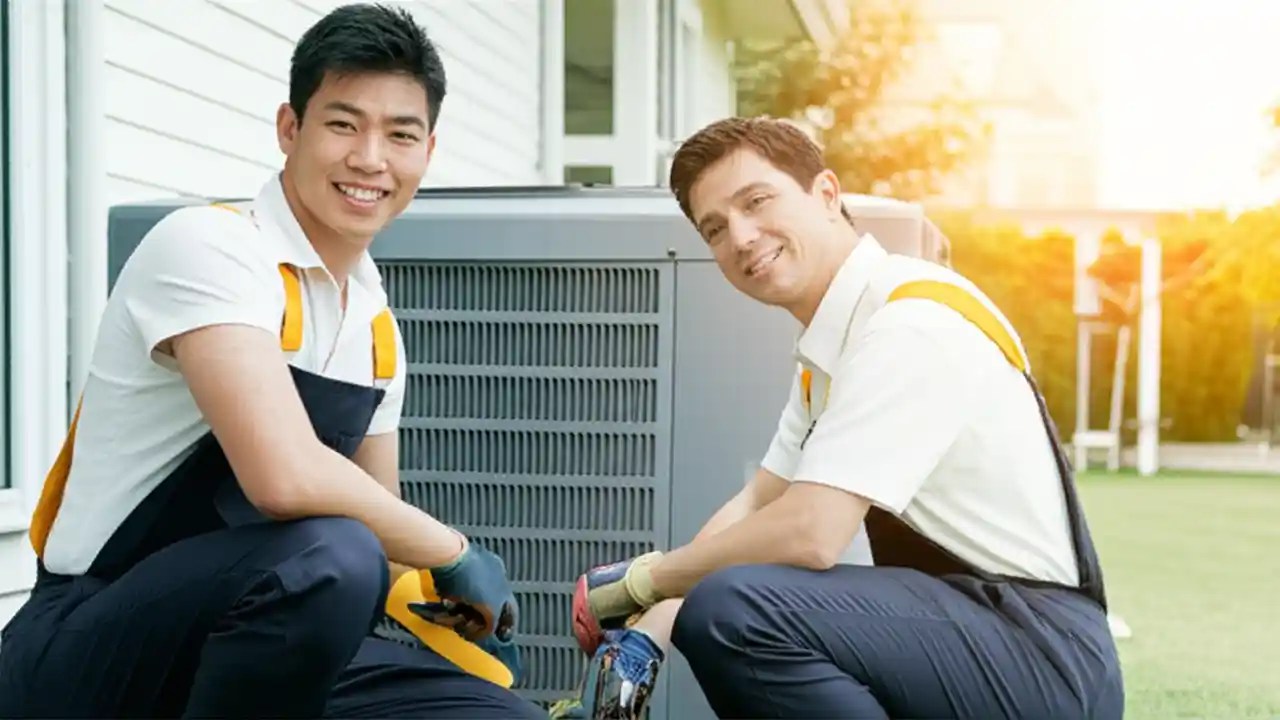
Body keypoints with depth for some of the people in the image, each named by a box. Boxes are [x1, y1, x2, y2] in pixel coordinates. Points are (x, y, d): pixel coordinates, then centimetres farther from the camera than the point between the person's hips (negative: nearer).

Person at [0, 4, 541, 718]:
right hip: (83, 656, -7)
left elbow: (380, 521, 16)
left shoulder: (377, 323, 8)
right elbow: (286, 477, -32)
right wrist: (455, 552, -17)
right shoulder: (208, 245, -17)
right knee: (330, 557, -35)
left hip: (254, 640, 7)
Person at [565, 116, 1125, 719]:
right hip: (969, 628, 10)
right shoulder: (833, 344, 13)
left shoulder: (912, 320, -17)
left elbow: (810, 534, -24)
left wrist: (642, 579, -10)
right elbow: (755, 507, 14)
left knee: (733, 611, -29)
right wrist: (649, 629, 1)